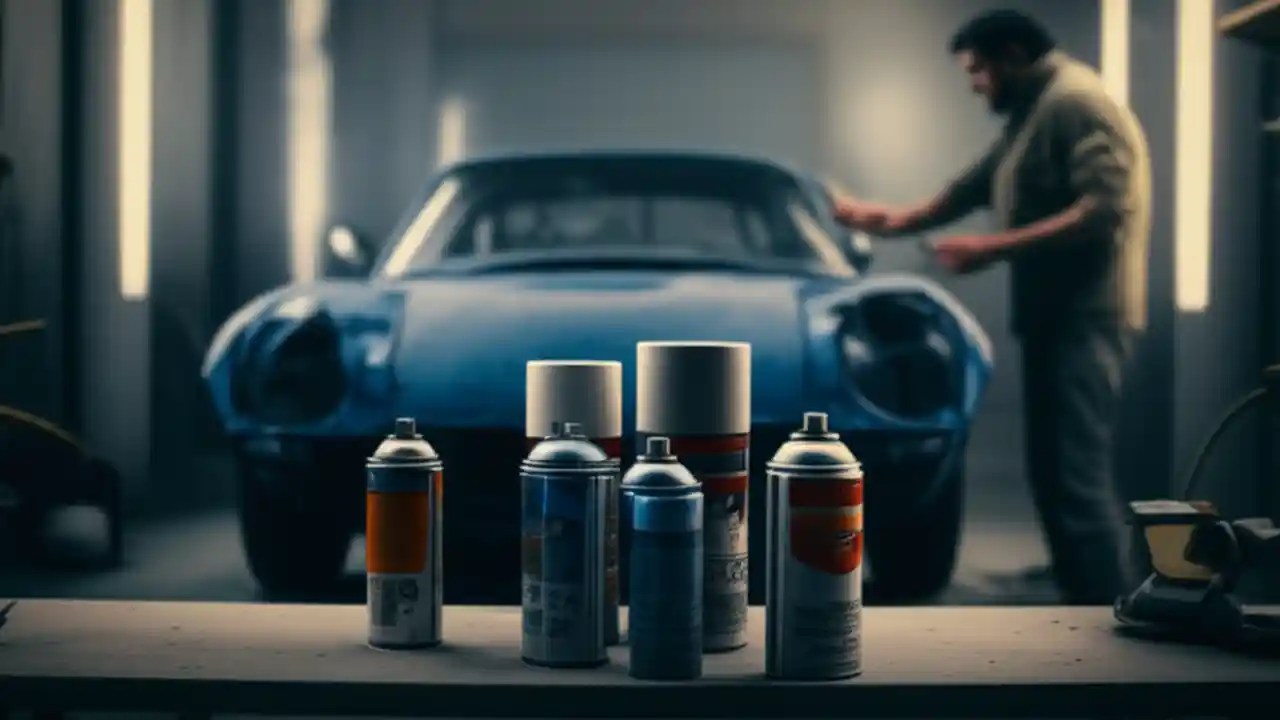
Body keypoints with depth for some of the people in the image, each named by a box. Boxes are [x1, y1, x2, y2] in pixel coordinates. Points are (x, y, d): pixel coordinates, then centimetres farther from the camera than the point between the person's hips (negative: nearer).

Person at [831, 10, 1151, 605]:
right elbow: (972, 188, 30)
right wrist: (887, 221, 26)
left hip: (1085, 316, -10)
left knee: (1079, 480, -15)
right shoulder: (1031, 115, 21)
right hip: (1054, 315, 10)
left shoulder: (1076, 102, -10)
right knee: (1053, 476, 10)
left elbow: (1104, 211, -20)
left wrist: (994, 249, -19)